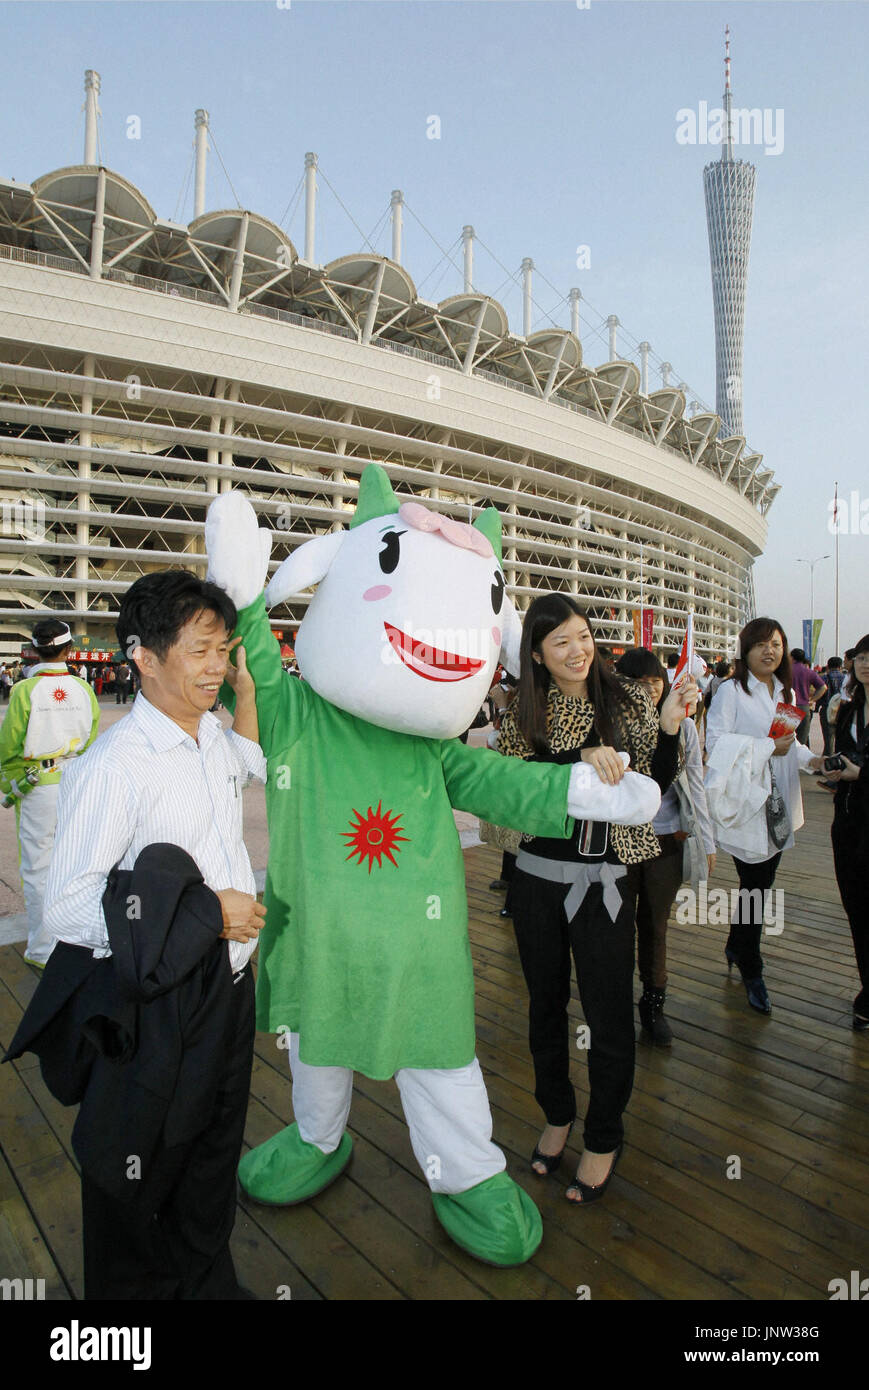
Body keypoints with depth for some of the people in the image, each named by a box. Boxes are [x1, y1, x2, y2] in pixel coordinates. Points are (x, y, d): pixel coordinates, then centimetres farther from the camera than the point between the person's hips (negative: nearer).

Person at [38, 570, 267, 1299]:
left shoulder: (215, 734, 0)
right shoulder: (113, 766, -23)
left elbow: (255, 767, 24)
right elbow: (67, 909, -23)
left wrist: (247, 688, 10)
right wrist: (203, 913, -23)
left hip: (231, 986, 7)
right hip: (159, 1009, -7)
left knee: (216, 1156, 27)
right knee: (142, 1172, 18)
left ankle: (208, 1278, 52)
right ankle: (138, 1285, 46)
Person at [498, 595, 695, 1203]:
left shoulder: (628, 700, -2)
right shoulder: (523, 713, 0)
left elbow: (656, 786, -1)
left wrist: (670, 728, -16)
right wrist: (582, 756, -28)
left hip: (604, 883, -1)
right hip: (538, 878, 2)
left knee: (609, 1015, 8)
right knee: (546, 1005, 18)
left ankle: (604, 1139, 33)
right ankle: (557, 1116, 42)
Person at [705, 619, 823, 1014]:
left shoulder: (785, 692, 15)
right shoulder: (731, 691, -9)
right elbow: (716, 742, -16)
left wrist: (809, 758, 2)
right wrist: (769, 747, -16)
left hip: (777, 804, 7)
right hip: (745, 801, -7)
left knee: (761, 883, 14)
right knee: (755, 886, -2)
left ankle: (736, 948, 36)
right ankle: (751, 971, 14)